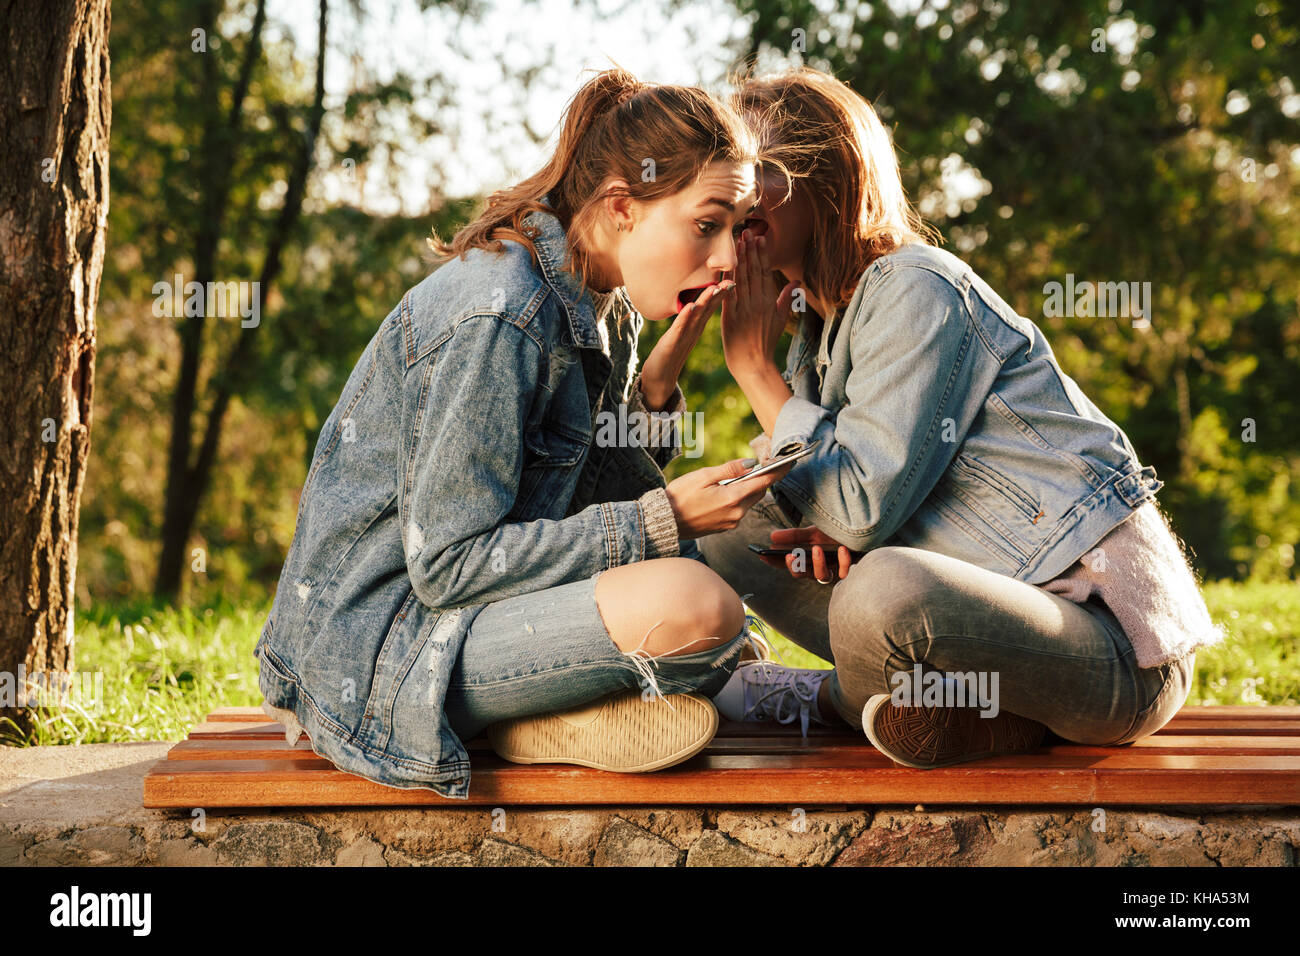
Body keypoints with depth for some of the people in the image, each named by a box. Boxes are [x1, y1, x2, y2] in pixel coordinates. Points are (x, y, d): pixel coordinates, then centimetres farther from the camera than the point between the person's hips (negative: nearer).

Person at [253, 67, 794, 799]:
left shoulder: (597, 305, 6)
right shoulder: (498, 314, -22)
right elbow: (448, 563, -23)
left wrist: (664, 371, -5)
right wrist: (661, 520, -21)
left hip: (457, 598, 10)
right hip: (372, 651, -10)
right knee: (694, 607, -28)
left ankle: (547, 710, -1)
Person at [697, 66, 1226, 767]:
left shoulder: (917, 291, -15)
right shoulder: (824, 316, 13)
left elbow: (862, 507, -21)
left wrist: (756, 369, -11)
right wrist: (825, 532, -9)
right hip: (1004, 603, 9)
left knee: (889, 592, -39)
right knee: (732, 526, 6)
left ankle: (839, 697, -4)